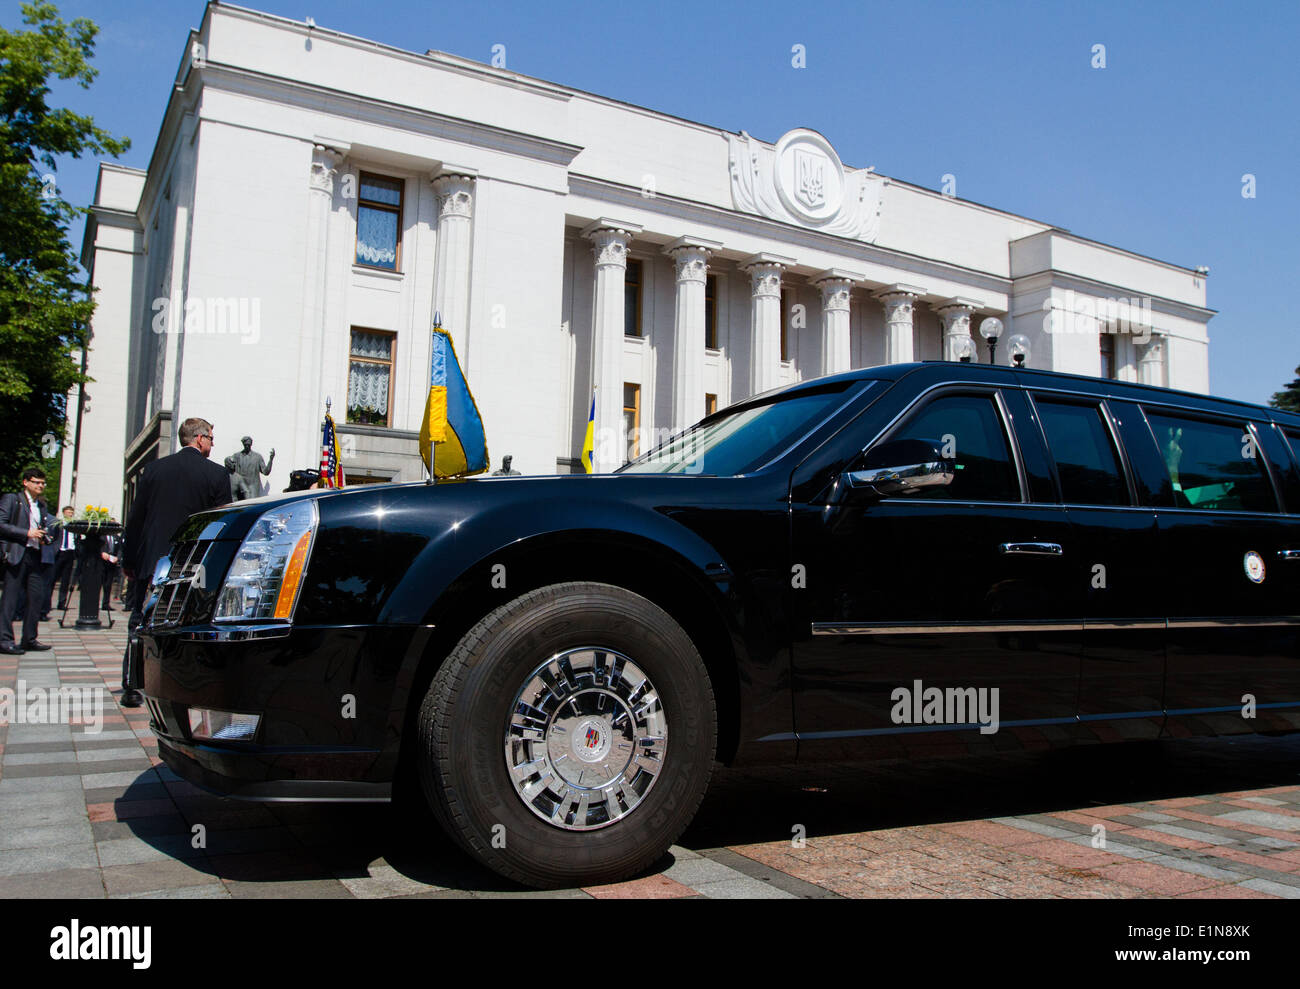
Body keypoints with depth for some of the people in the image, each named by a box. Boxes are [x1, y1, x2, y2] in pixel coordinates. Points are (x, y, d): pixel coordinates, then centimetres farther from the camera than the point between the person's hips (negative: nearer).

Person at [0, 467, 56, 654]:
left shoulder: (41, 506, 20)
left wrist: (43, 538, 7)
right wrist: (27, 533, -15)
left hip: (35, 556, 7)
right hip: (17, 555, -7)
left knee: (35, 597, 6)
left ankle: (29, 639, 13)